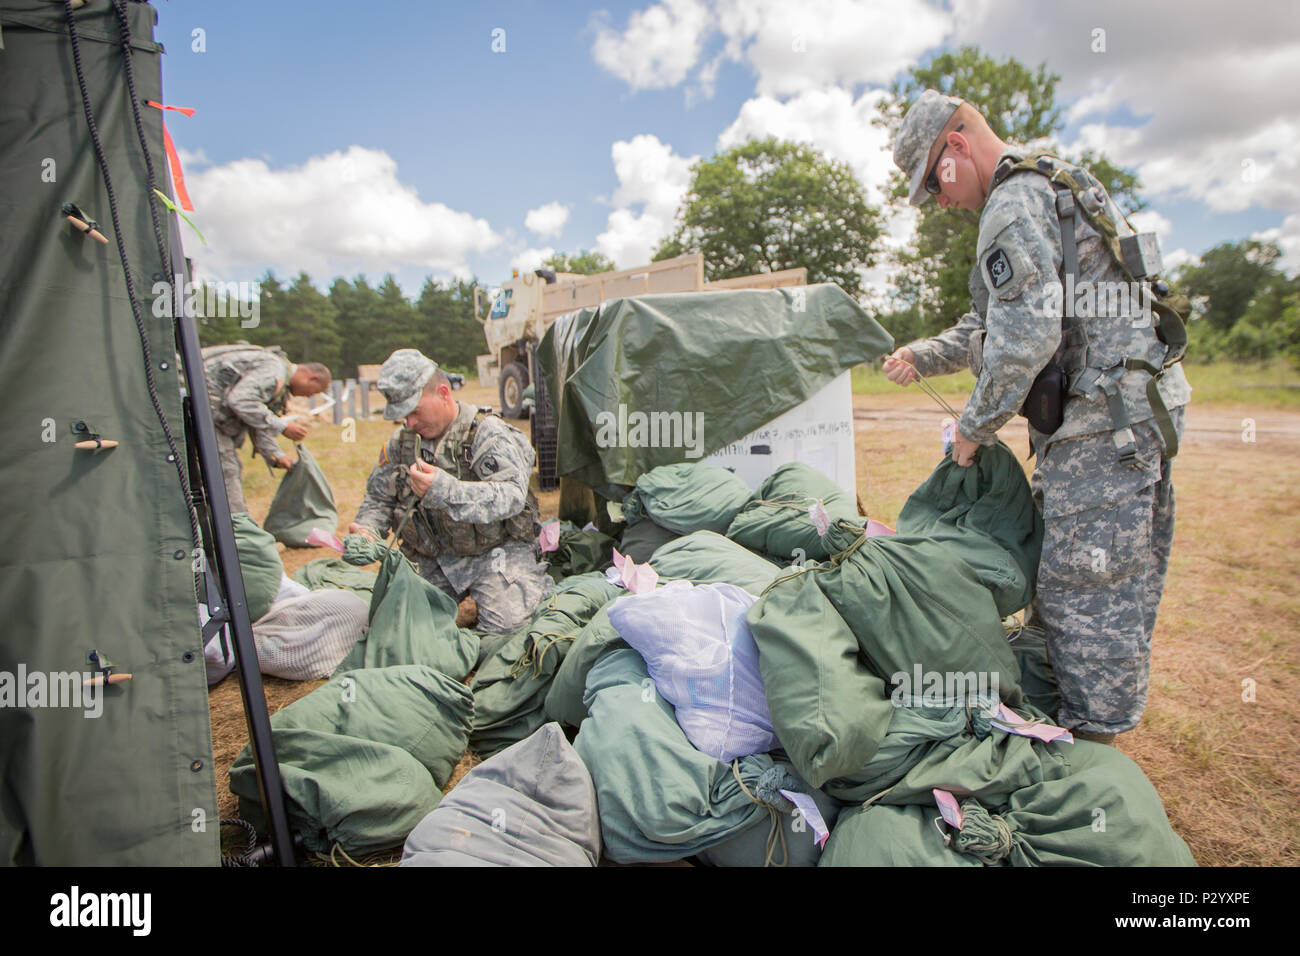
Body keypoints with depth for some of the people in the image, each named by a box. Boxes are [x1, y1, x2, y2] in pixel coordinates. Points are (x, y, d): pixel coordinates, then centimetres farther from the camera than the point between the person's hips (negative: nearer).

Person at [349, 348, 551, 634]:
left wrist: (446, 490, -43)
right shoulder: (401, 442, 7)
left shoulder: (488, 434, -13)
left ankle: (536, 584, 13)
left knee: (505, 627, -21)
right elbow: (378, 498, 15)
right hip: (432, 561, 6)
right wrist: (366, 530, -9)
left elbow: (512, 494, -28)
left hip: (495, 551, -5)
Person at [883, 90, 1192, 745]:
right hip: (1131, 415, 10)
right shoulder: (1054, 188, 22)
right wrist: (922, 356, 16)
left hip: (1102, 425, -10)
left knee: (1086, 591, -2)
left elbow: (1027, 337, -24)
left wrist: (974, 426, -12)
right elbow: (996, 322, 26)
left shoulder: (1014, 205, -13)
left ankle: (1089, 747, 12)